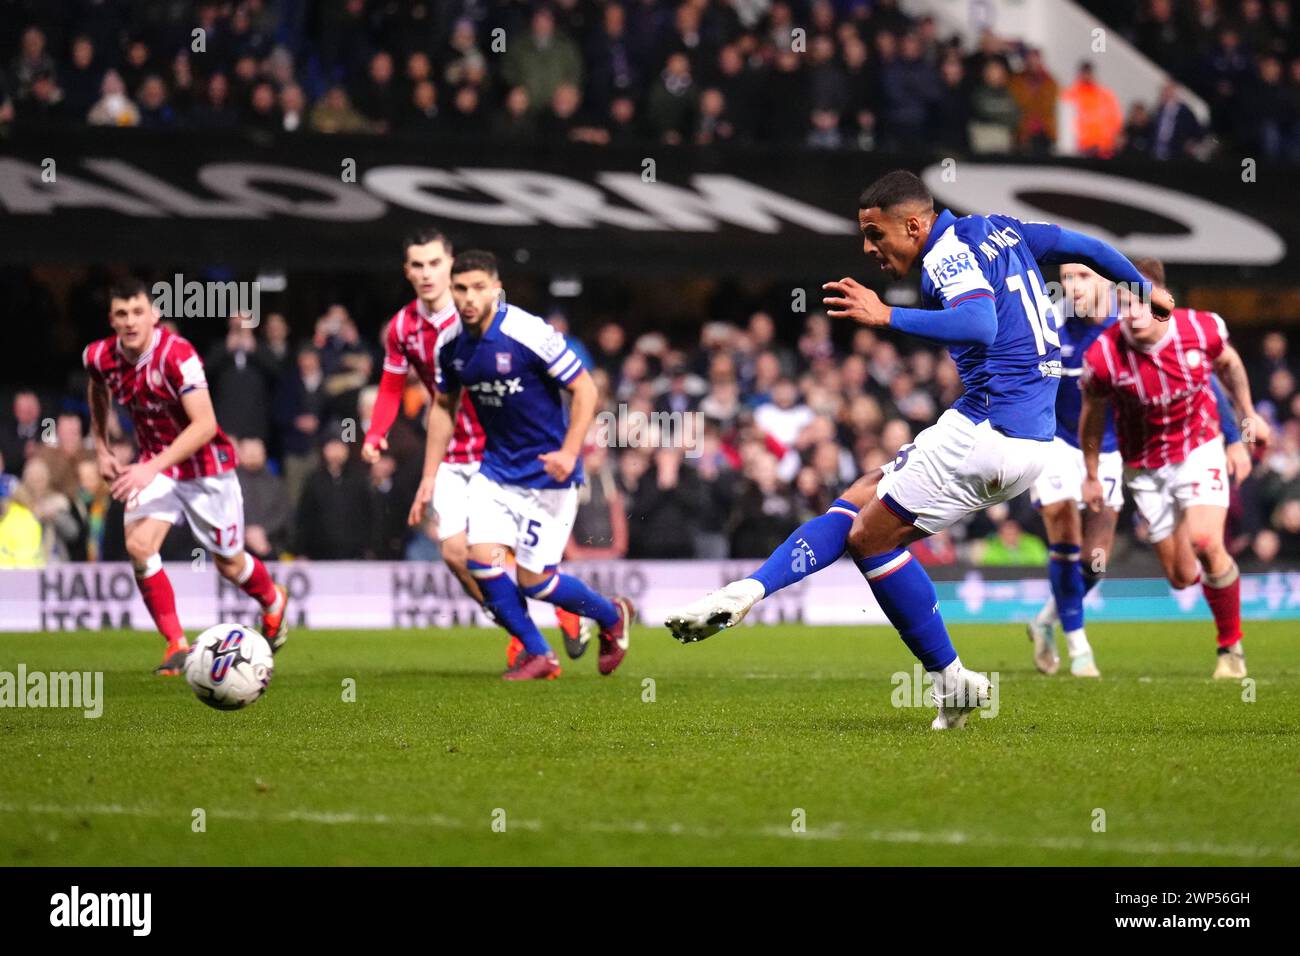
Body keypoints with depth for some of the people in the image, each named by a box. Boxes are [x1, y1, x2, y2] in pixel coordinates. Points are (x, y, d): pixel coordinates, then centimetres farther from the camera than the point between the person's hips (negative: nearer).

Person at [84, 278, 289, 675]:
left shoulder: (177, 355, -29)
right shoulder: (100, 357, -11)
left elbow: (205, 425, -34)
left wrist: (152, 467, -41)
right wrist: (101, 449, 10)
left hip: (205, 463, -4)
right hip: (154, 465, 4)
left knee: (229, 565, 10)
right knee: (138, 545, -20)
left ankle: (273, 602, 45)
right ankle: (177, 645, -9)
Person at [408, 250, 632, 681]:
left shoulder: (529, 334, -21)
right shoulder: (449, 343, -2)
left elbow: (585, 389, -14)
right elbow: (443, 406, 14)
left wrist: (569, 453, -25)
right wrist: (429, 479, 10)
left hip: (546, 471, -6)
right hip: (495, 467, 6)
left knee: (533, 581, -6)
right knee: (482, 559, -12)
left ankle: (613, 616, 24)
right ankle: (538, 655, 6)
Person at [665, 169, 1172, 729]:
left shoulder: (949, 255, -12)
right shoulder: (997, 230, 15)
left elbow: (980, 325, -31)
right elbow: (1082, 245, 26)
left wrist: (888, 317, -34)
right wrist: (1144, 289, 41)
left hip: (988, 428, -10)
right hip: (1032, 437, 10)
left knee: (869, 536, -3)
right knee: (862, 499, 11)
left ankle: (948, 679, 3)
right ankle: (747, 592, 0)